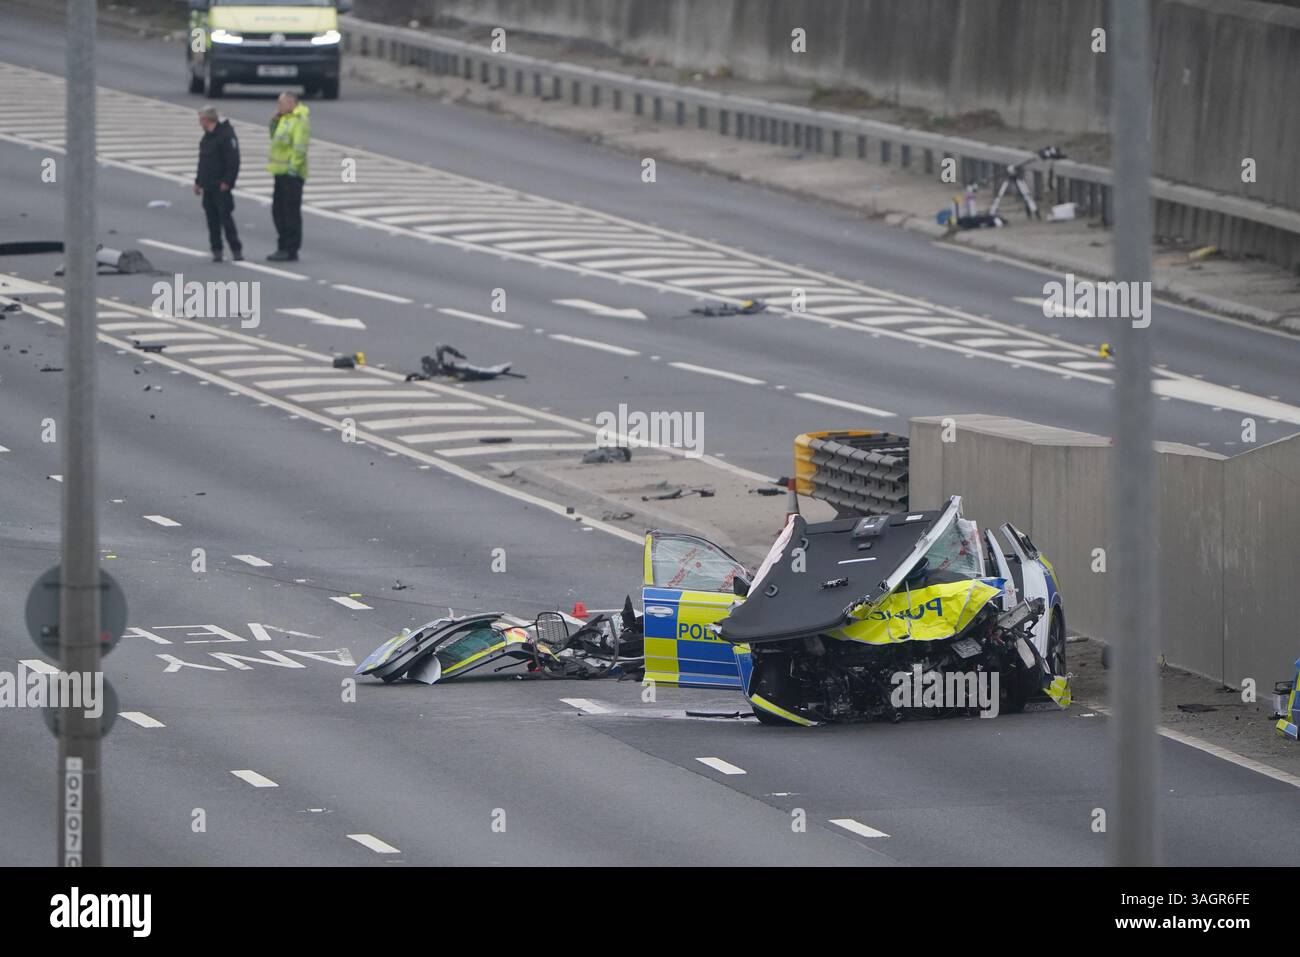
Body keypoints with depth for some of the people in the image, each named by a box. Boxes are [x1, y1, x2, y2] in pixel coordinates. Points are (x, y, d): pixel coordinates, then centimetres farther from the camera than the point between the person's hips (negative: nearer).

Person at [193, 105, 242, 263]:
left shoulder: (226, 136, -12)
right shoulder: (207, 137, 17)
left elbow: (233, 161, -17)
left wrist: (227, 182, -21)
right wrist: (198, 182, 20)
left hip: (221, 186, -9)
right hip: (208, 187, 9)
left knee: (225, 217, -10)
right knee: (212, 219, 6)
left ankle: (236, 250, -7)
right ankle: (216, 251, 10)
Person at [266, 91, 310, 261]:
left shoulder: (300, 120, -14)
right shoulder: (285, 119, 18)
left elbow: (300, 147, -20)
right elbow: (274, 137, 29)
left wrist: (294, 167, -24)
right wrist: (274, 120, 15)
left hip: (291, 174, -10)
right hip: (281, 173, 10)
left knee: (291, 212, -7)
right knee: (278, 210, 14)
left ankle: (291, 250, -4)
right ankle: (283, 246, 21)